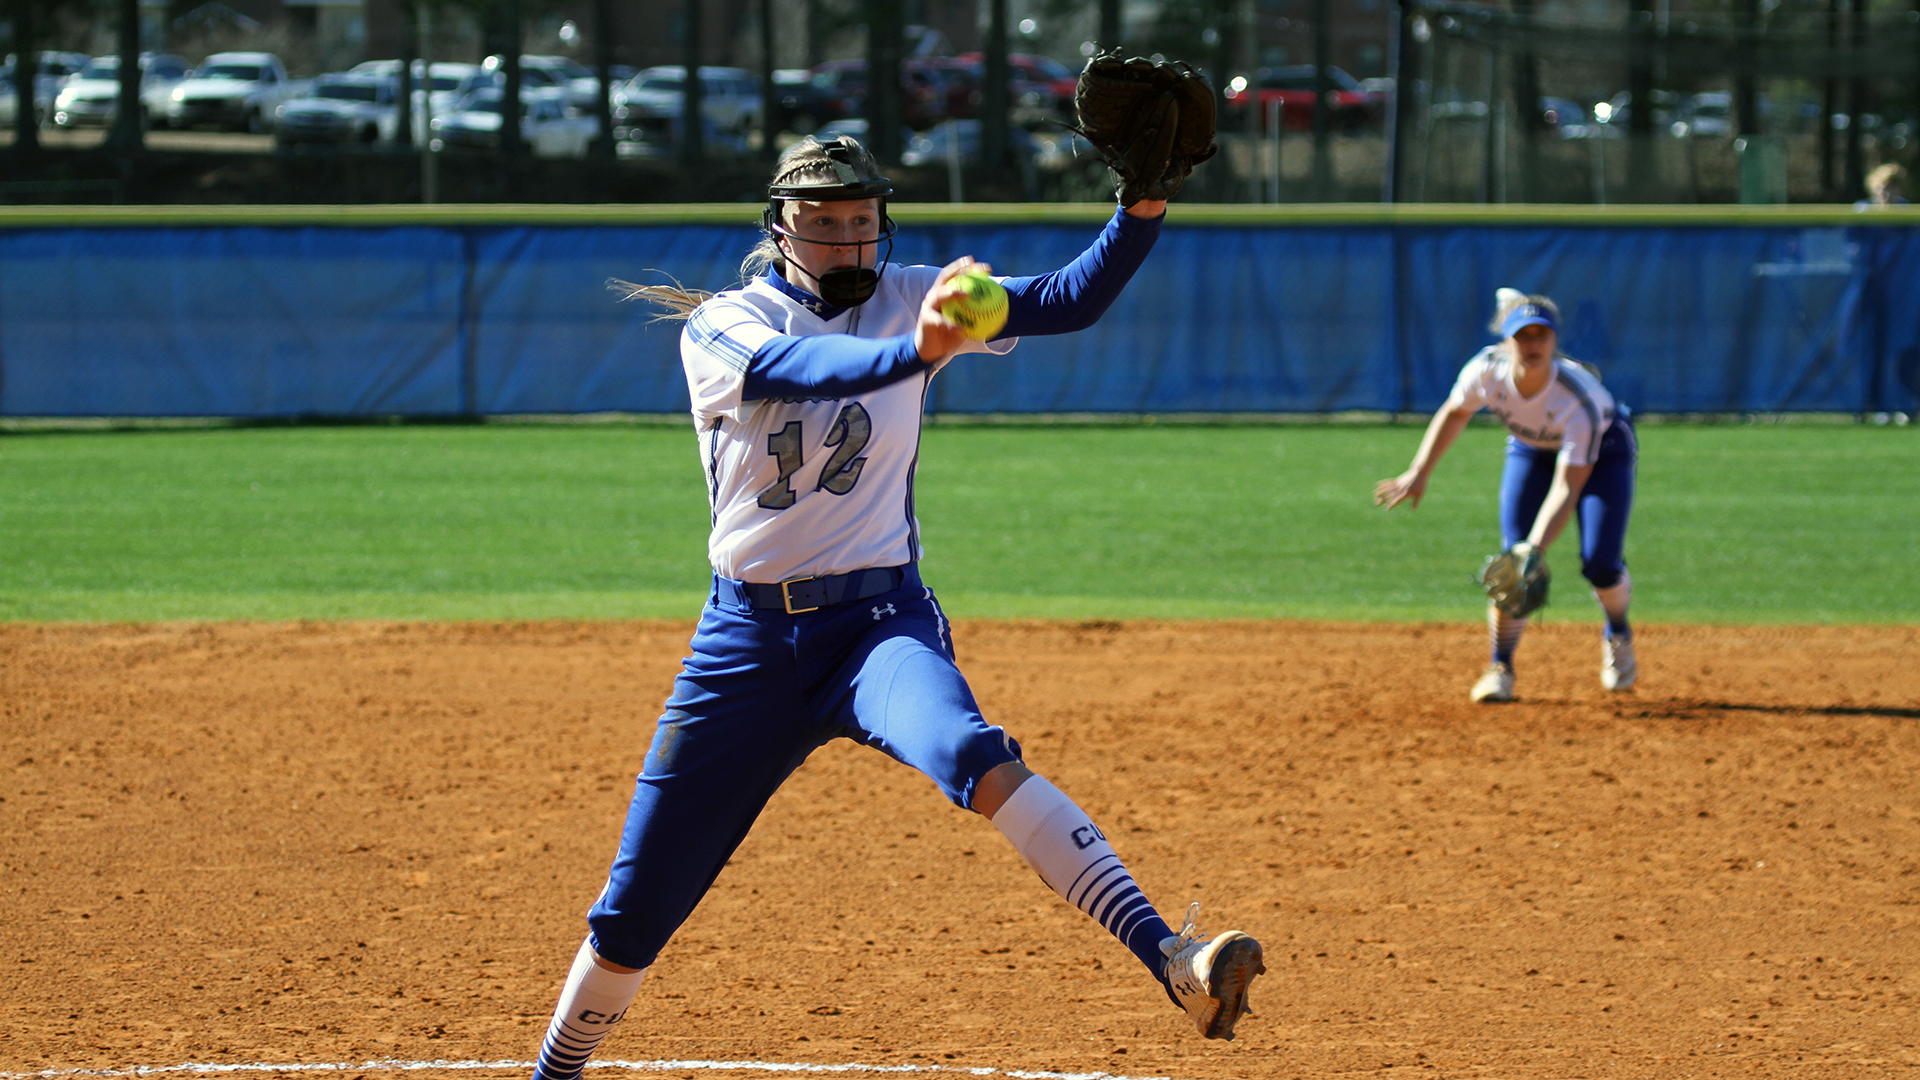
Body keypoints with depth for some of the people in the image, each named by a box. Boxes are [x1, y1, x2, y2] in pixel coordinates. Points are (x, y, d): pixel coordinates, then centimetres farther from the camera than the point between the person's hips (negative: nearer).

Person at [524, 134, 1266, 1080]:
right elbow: (795, 368, -28)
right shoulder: (721, 326, -5)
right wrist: (913, 352, -48)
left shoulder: (904, 301, 4)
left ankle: (1173, 961, -46)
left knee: (974, 755, -34)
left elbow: (1069, 301, -3)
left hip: (881, 620, -1)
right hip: (749, 638, 1)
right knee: (634, 910, 4)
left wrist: (1145, 208, -22)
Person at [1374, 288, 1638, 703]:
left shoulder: (1579, 398, -41)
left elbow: (1566, 488, -40)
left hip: (1603, 452, -3)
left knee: (1600, 565, -16)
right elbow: (1454, 414, -5)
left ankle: (1618, 636, 18)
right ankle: (1500, 668, 3)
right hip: (1531, 450, 3)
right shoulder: (1487, 370, -30)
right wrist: (1419, 474, -6)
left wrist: (1534, 550, -48)